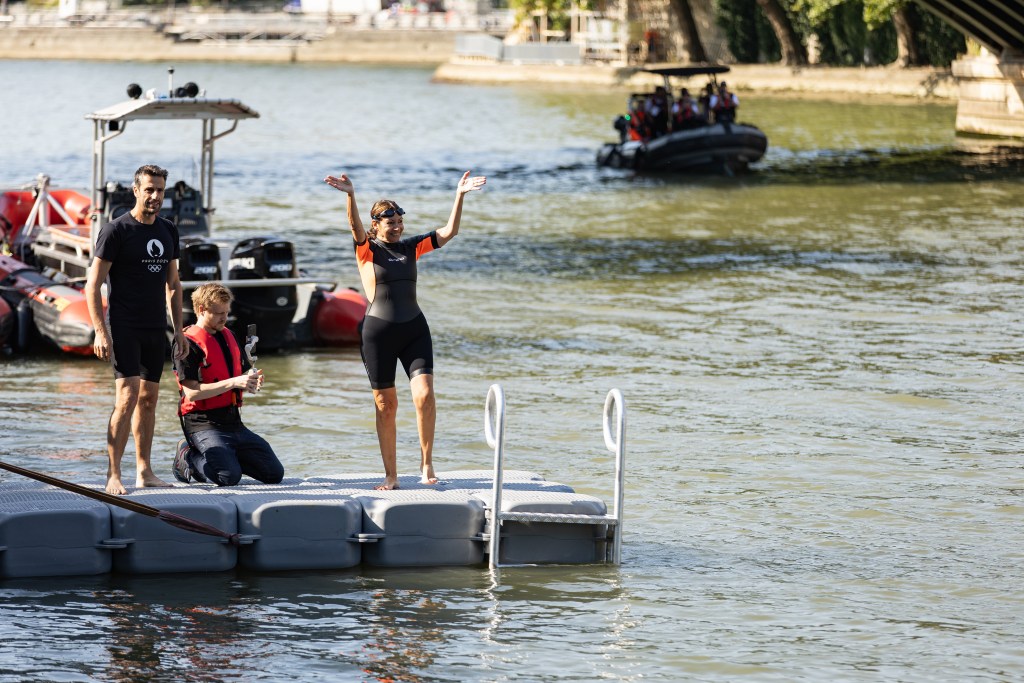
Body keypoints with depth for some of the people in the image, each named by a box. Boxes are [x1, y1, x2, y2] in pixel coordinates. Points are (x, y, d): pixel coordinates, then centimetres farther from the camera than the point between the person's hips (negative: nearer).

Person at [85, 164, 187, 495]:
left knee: (149, 399, 9)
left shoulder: (168, 231, 12)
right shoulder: (116, 230, -8)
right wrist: (100, 331, -16)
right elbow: (93, 284, -9)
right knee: (127, 397, -15)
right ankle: (113, 475, -14)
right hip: (124, 328, -6)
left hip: (155, 329, 7)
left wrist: (178, 328, 16)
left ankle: (144, 471, 16)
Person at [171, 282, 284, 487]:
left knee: (275, 473, 1)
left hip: (233, 422, 8)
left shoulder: (227, 336, 17)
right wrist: (233, 382, -23)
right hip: (204, 424, -8)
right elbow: (192, 392, -18)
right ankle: (187, 458, -1)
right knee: (229, 476, -29)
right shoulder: (189, 344, -10)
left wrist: (251, 382, 3)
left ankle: (225, 456, 16)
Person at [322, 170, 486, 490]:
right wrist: (350, 195, -40)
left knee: (424, 395, -15)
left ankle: (426, 464, -2)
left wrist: (460, 196, -10)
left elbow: (448, 232, 3)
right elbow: (355, 225, -20)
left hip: (414, 329, 3)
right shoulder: (367, 249, -1)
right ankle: (391, 476, 10)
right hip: (378, 332, -3)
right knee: (385, 406, 2)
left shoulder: (411, 247, 10)